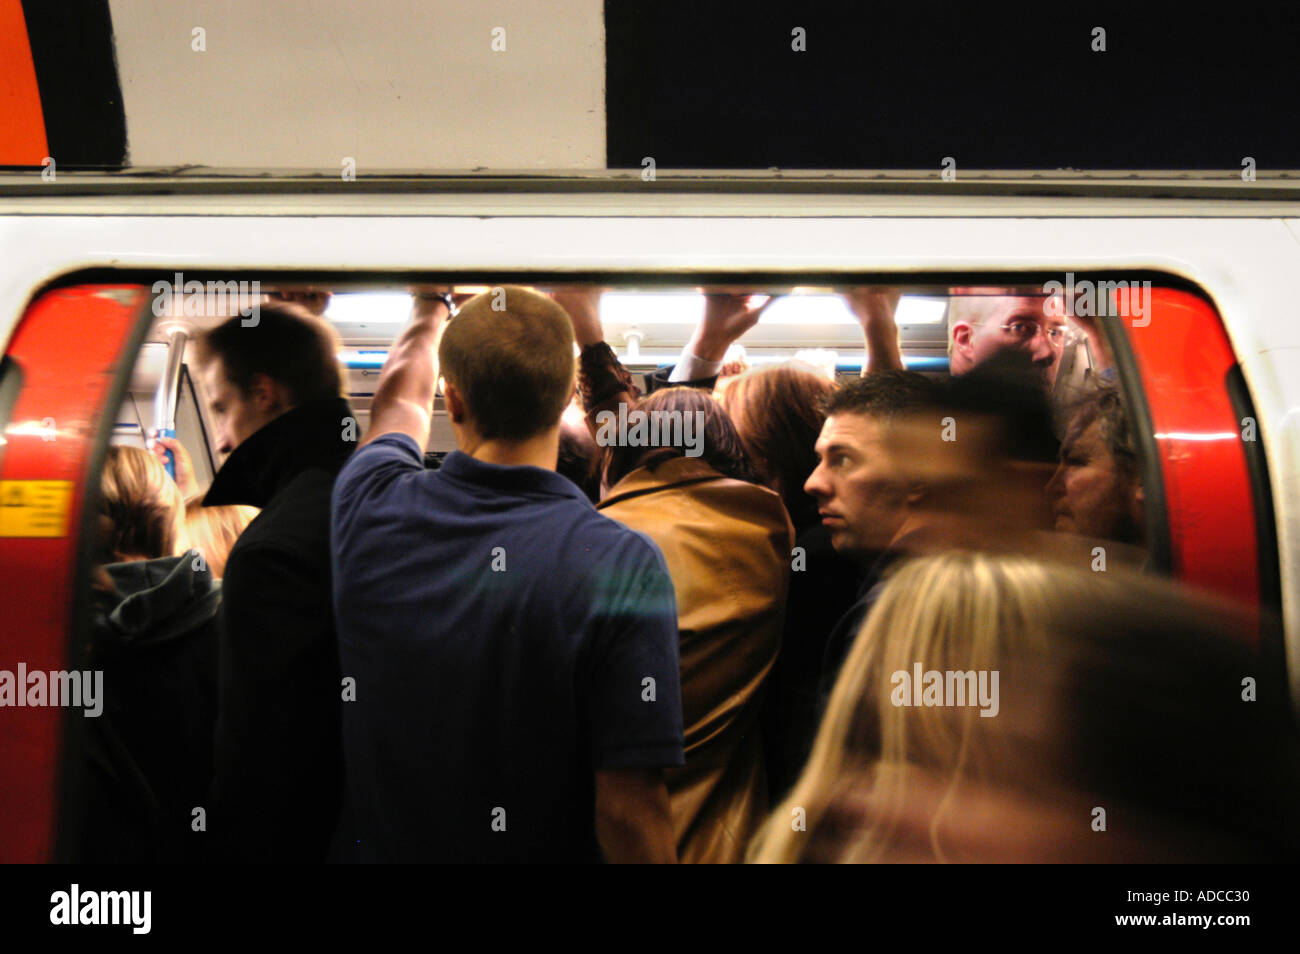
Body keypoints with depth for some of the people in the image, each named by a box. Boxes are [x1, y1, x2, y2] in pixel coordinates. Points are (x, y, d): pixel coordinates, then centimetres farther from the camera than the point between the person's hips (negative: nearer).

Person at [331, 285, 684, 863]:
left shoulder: (370, 510, -12)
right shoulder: (625, 567, -25)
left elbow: (398, 400, 12)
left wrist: (431, 307, 29)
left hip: (386, 844, 3)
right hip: (550, 849, -3)